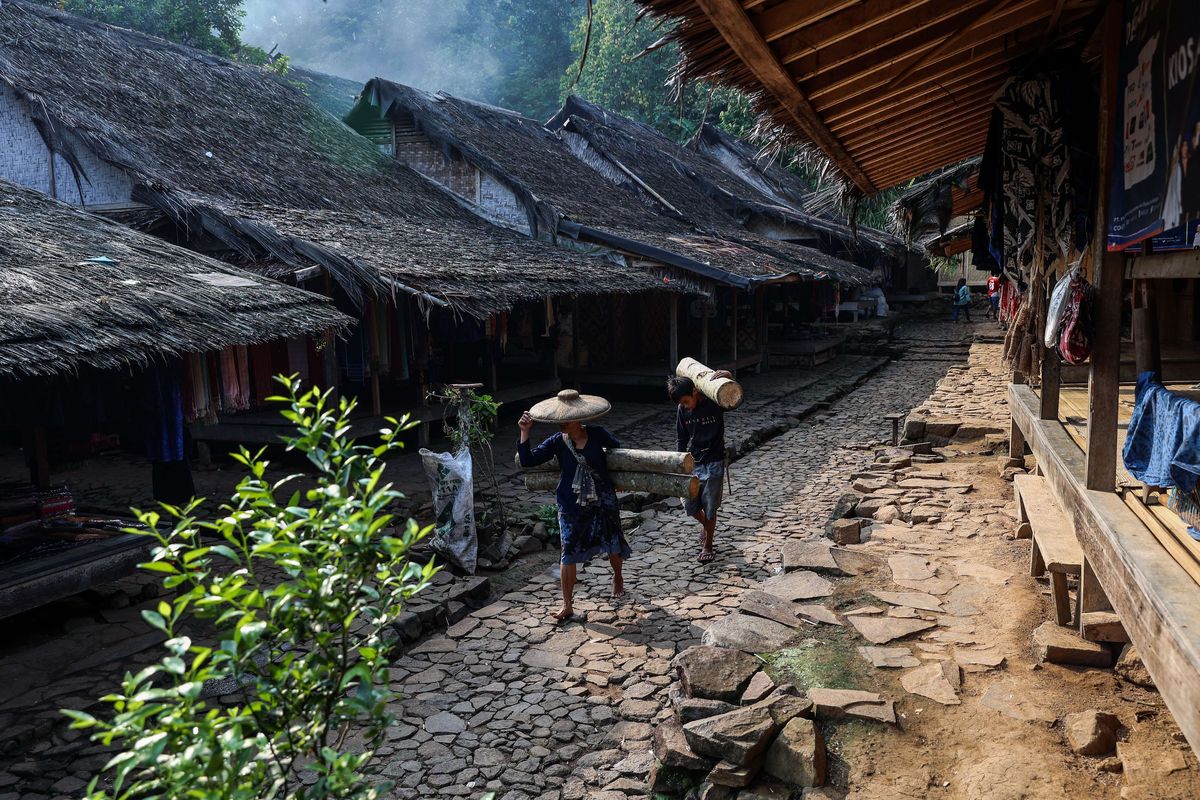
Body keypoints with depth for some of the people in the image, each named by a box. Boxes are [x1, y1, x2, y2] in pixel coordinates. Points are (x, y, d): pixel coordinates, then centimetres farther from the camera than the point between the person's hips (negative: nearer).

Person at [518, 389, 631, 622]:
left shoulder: (597, 434, -12)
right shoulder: (557, 442, -9)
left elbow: (617, 447, 9)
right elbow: (527, 460, -11)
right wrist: (524, 433, -20)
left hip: (602, 500, 0)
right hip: (571, 505, 0)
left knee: (613, 544, 16)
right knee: (568, 553, -3)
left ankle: (618, 577, 49)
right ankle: (567, 606, 8)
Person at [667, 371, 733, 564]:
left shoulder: (715, 402, -13)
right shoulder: (682, 409, -2)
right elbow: (681, 439, 6)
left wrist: (728, 377, -37)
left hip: (713, 463, -4)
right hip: (692, 462, 4)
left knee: (709, 507, 1)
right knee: (690, 505, 7)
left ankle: (708, 546, 19)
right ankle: (706, 525, 39)